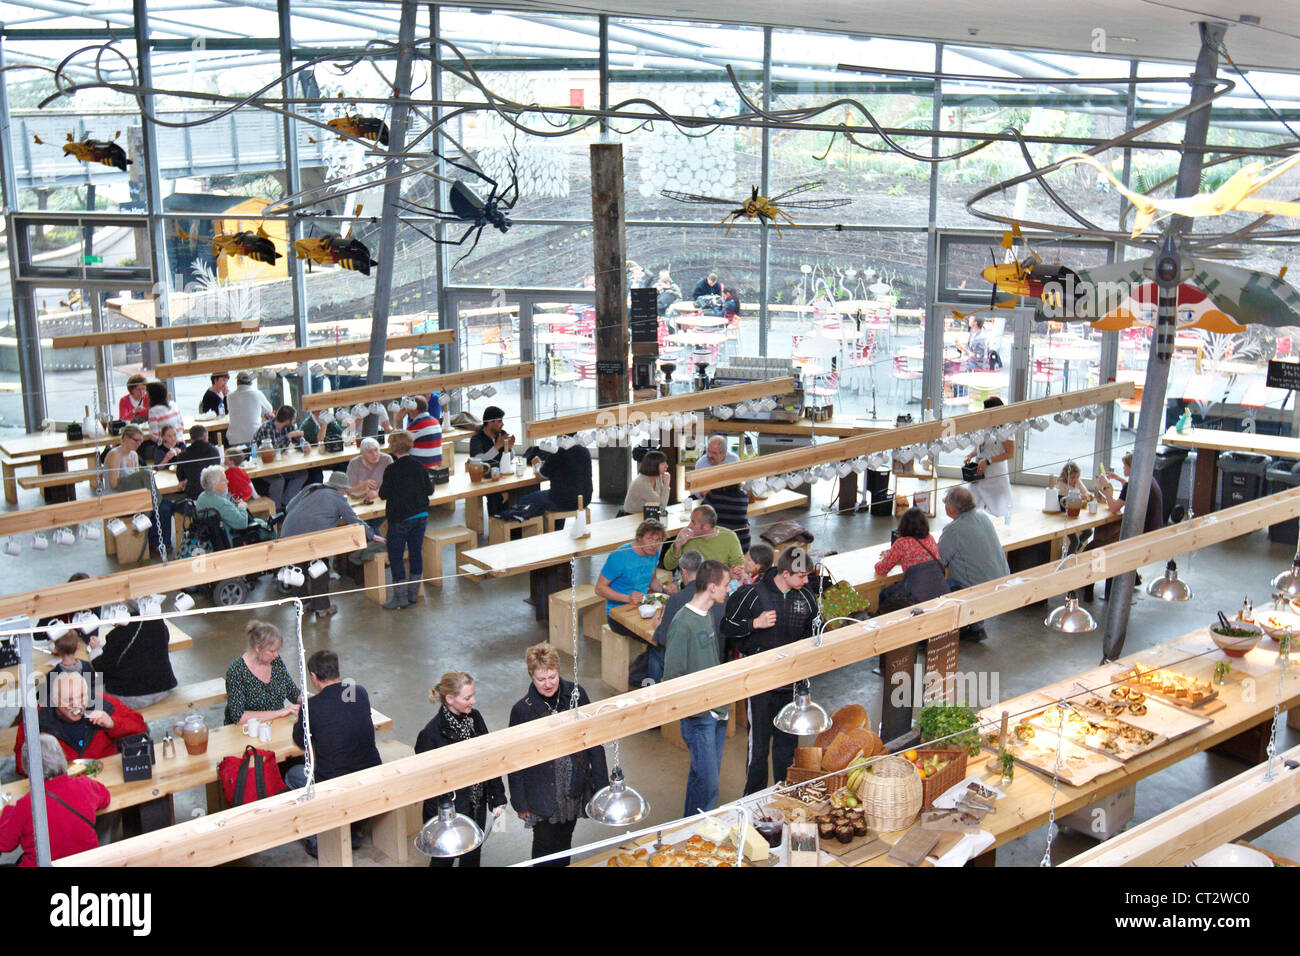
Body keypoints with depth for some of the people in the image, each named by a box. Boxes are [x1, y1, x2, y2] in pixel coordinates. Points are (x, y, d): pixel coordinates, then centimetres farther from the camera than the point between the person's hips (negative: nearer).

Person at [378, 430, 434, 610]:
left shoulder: (391, 470, -15)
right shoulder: (420, 466, 0)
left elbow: (384, 494, -10)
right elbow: (429, 490, 4)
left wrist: (381, 487, 10)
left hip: (399, 519, -5)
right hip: (421, 515, 5)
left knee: (395, 556, 2)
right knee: (416, 552, 12)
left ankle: (400, 597, 1)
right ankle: (413, 593, 18)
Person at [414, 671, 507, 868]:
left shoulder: (475, 718, -5)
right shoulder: (431, 733, -23)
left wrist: (497, 798, 4)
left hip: (477, 806, 5)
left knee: (472, 856, 20)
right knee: (444, 859, 14)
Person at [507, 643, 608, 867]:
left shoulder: (576, 694, -10)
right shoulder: (522, 709, -16)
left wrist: (600, 781, 1)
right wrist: (520, 802, -4)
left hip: (574, 788, 3)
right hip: (542, 792, -2)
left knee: (565, 841, 19)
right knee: (545, 844, 12)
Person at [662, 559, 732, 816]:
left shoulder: (709, 616, 9)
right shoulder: (683, 623, -19)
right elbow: (673, 676, -18)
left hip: (717, 712, 9)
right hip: (698, 716, -9)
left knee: (702, 776, 17)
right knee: (708, 784, -6)